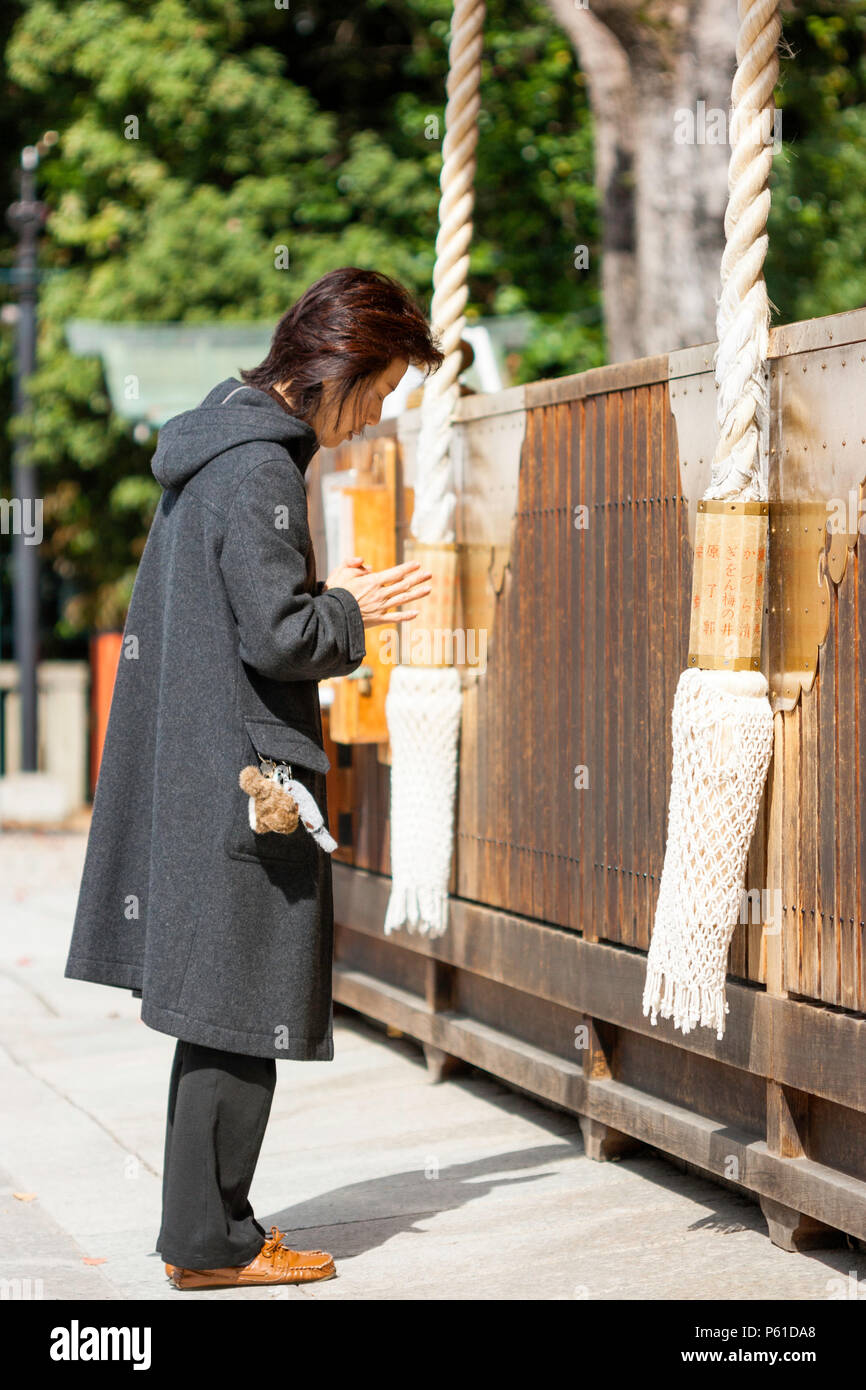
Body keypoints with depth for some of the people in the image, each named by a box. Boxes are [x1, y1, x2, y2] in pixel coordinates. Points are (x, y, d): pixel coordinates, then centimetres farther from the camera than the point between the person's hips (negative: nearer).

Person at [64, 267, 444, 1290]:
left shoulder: (213, 450, 14)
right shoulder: (258, 470, -17)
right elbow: (279, 635, -21)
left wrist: (326, 596, 13)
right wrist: (351, 611, -3)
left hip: (193, 770, 10)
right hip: (245, 774, -10)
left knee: (219, 1012, 14)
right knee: (238, 1012, -2)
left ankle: (202, 1230, 21)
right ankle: (212, 1243, 6)